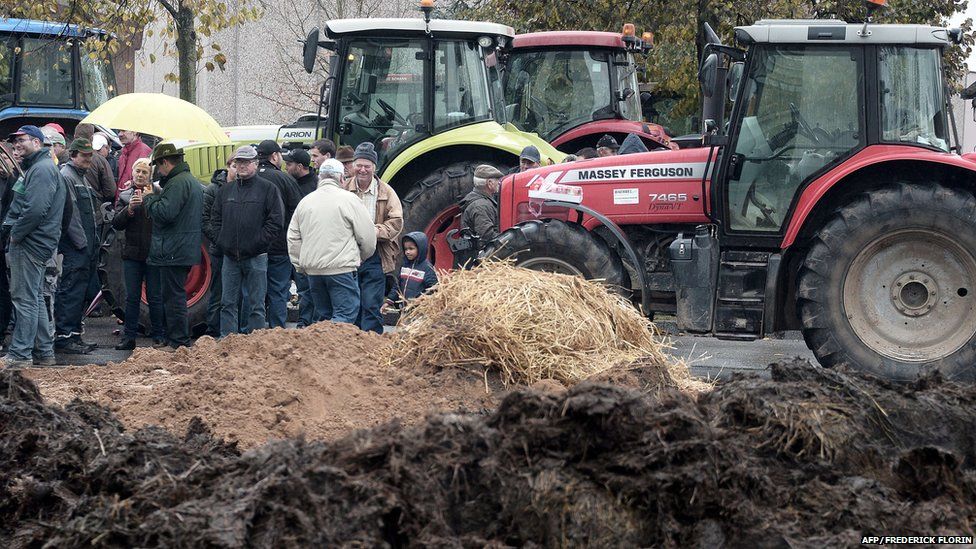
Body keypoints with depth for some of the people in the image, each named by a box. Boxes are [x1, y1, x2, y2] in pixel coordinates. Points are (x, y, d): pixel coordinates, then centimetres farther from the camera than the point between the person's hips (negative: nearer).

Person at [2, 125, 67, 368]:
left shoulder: (42, 169, -14)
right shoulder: (35, 167, 20)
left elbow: (35, 209, -25)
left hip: (30, 245, -11)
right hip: (32, 243, 11)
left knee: (24, 298, -8)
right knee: (34, 298, 15)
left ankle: (19, 355, -6)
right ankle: (44, 352, 20)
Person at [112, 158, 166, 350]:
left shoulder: (158, 193, 2)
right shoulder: (124, 196, 11)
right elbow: (116, 224, 2)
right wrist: (129, 209, -14)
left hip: (154, 253, -3)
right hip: (132, 253, 3)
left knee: (155, 297, 2)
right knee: (132, 298, 6)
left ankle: (158, 336, 10)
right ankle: (129, 337, 10)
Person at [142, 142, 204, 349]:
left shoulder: (177, 183, -17)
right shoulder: (194, 182, 18)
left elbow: (164, 213, -25)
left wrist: (149, 198, -9)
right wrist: (155, 195, 12)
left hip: (174, 252, -11)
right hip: (186, 252, 11)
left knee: (173, 296, -6)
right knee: (176, 295, 17)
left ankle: (179, 343, -5)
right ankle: (178, 341, 23)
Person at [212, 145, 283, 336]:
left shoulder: (268, 188, -1)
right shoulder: (226, 190, 13)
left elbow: (276, 222, -6)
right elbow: (215, 219, 17)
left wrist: (257, 242, -12)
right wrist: (221, 241, 2)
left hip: (256, 256, -4)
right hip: (230, 256, 4)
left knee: (256, 305, 0)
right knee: (228, 304, 6)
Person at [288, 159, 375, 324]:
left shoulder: (305, 201, 10)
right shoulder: (349, 200, -5)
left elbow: (293, 238, 14)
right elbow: (368, 236, -2)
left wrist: (300, 266, 23)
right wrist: (362, 257, 16)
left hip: (312, 269, 5)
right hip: (342, 268, -5)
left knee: (323, 315, 14)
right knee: (346, 314, -6)